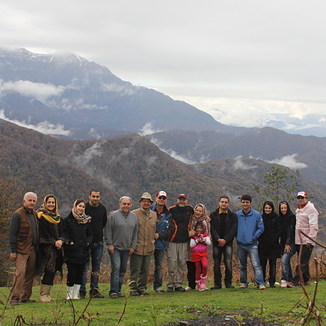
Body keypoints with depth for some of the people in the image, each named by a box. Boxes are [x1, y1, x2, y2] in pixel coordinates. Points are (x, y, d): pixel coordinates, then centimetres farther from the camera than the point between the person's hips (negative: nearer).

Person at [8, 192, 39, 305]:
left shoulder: (34, 214, 14)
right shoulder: (17, 215, -8)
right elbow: (12, 234, -9)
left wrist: (37, 246, 12)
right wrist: (13, 251, -13)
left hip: (32, 249, 7)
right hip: (21, 249, -7)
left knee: (30, 274, 7)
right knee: (20, 273, -12)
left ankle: (25, 297, 14)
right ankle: (14, 298, -8)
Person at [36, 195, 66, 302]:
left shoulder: (58, 218, 19)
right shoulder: (41, 216, -2)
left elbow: (63, 231, 15)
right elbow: (42, 233, -9)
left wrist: (61, 240, -5)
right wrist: (54, 242, -14)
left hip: (57, 248, 7)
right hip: (46, 248, -6)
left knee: (52, 271, 4)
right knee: (49, 271, -13)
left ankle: (46, 294, 9)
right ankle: (43, 295, -11)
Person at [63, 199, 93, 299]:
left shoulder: (86, 220, 14)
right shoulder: (68, 220, 1)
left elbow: (90, 234, 17)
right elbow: (64, 234, -3)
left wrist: (87, 242, 1)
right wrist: (69, 242, -15)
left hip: (83, 252, 4)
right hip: (71, 252, -4)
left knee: (80, 274, 4)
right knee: (72, 273, -7)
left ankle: (75, 294, 12)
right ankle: (69, 294, 6)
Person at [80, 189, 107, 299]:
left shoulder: (103, 208, 10)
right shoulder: (84, 207, -8)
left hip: (99, 242, 5)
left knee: (96, 266, 10)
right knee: (84, 266, -4)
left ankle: (94, 290, 17)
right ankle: (82, 291, 1)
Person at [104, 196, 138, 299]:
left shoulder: (134, 217, 10)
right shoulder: (114, 215, -4)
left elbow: (135, 233, 14)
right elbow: (107, 231, -3)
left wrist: (133, 246, 8)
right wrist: (110, 244, -8)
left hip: (127, 249, 5)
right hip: (115, 248, -5)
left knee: (123, 270, 8)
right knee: (116, 268, -12)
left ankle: (118, 290, 17)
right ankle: (113, 291, -7)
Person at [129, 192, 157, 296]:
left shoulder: (153, 215, 12)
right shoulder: (134, 213, -4)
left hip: (148, 248, 5)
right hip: (137, 247, -5)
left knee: (145, 270, 10)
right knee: (135, 270, -2)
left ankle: (142, 288, 19)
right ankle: (133, 288, 6)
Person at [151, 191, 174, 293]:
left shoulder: (167, 214, 8)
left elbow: (170, 229, 5)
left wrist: (159, 235, -8)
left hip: (160, 243, 4)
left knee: (159, 266, 11)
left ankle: (158, 286, 20)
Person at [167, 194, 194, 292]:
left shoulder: (190, 209, 10)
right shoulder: (171, 210, -3)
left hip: (184, 241, 4)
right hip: (172, 241, -4)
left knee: (182, 263, 4)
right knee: (172, 263, -6)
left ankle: (178, 285, 11)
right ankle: (170, 285, 2)